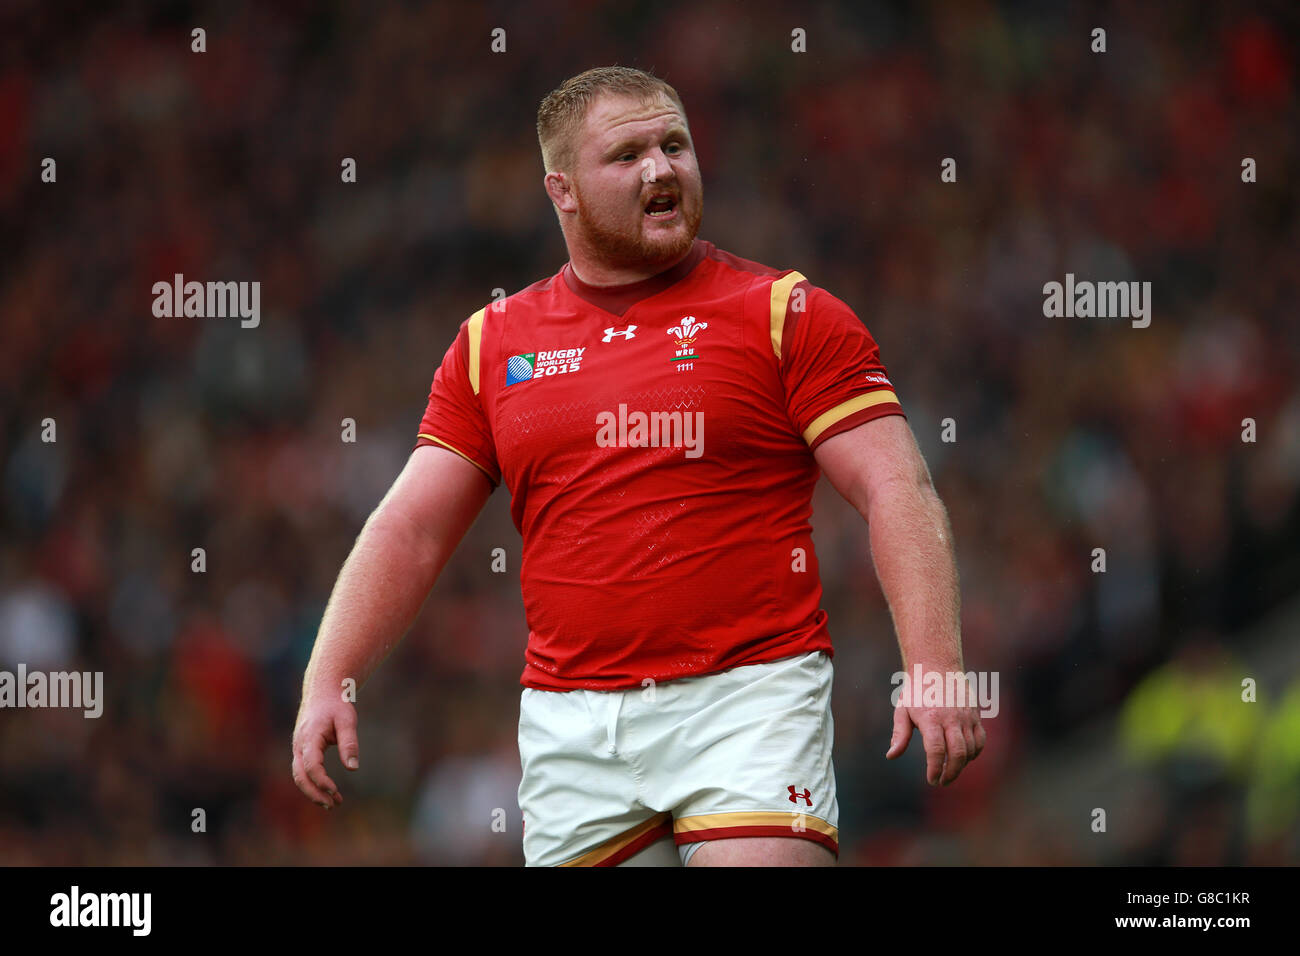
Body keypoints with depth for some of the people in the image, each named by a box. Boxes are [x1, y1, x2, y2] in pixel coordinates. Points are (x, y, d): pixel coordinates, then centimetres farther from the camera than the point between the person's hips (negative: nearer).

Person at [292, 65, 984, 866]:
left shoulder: (788, 314, 2)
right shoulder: (492, 343, 12)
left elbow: (898, 490, -4)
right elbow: (410, 530, 13)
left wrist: (935, 668, -17)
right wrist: (328, 681, 0)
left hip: (750, 691, -3)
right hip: (570, 720, 4)